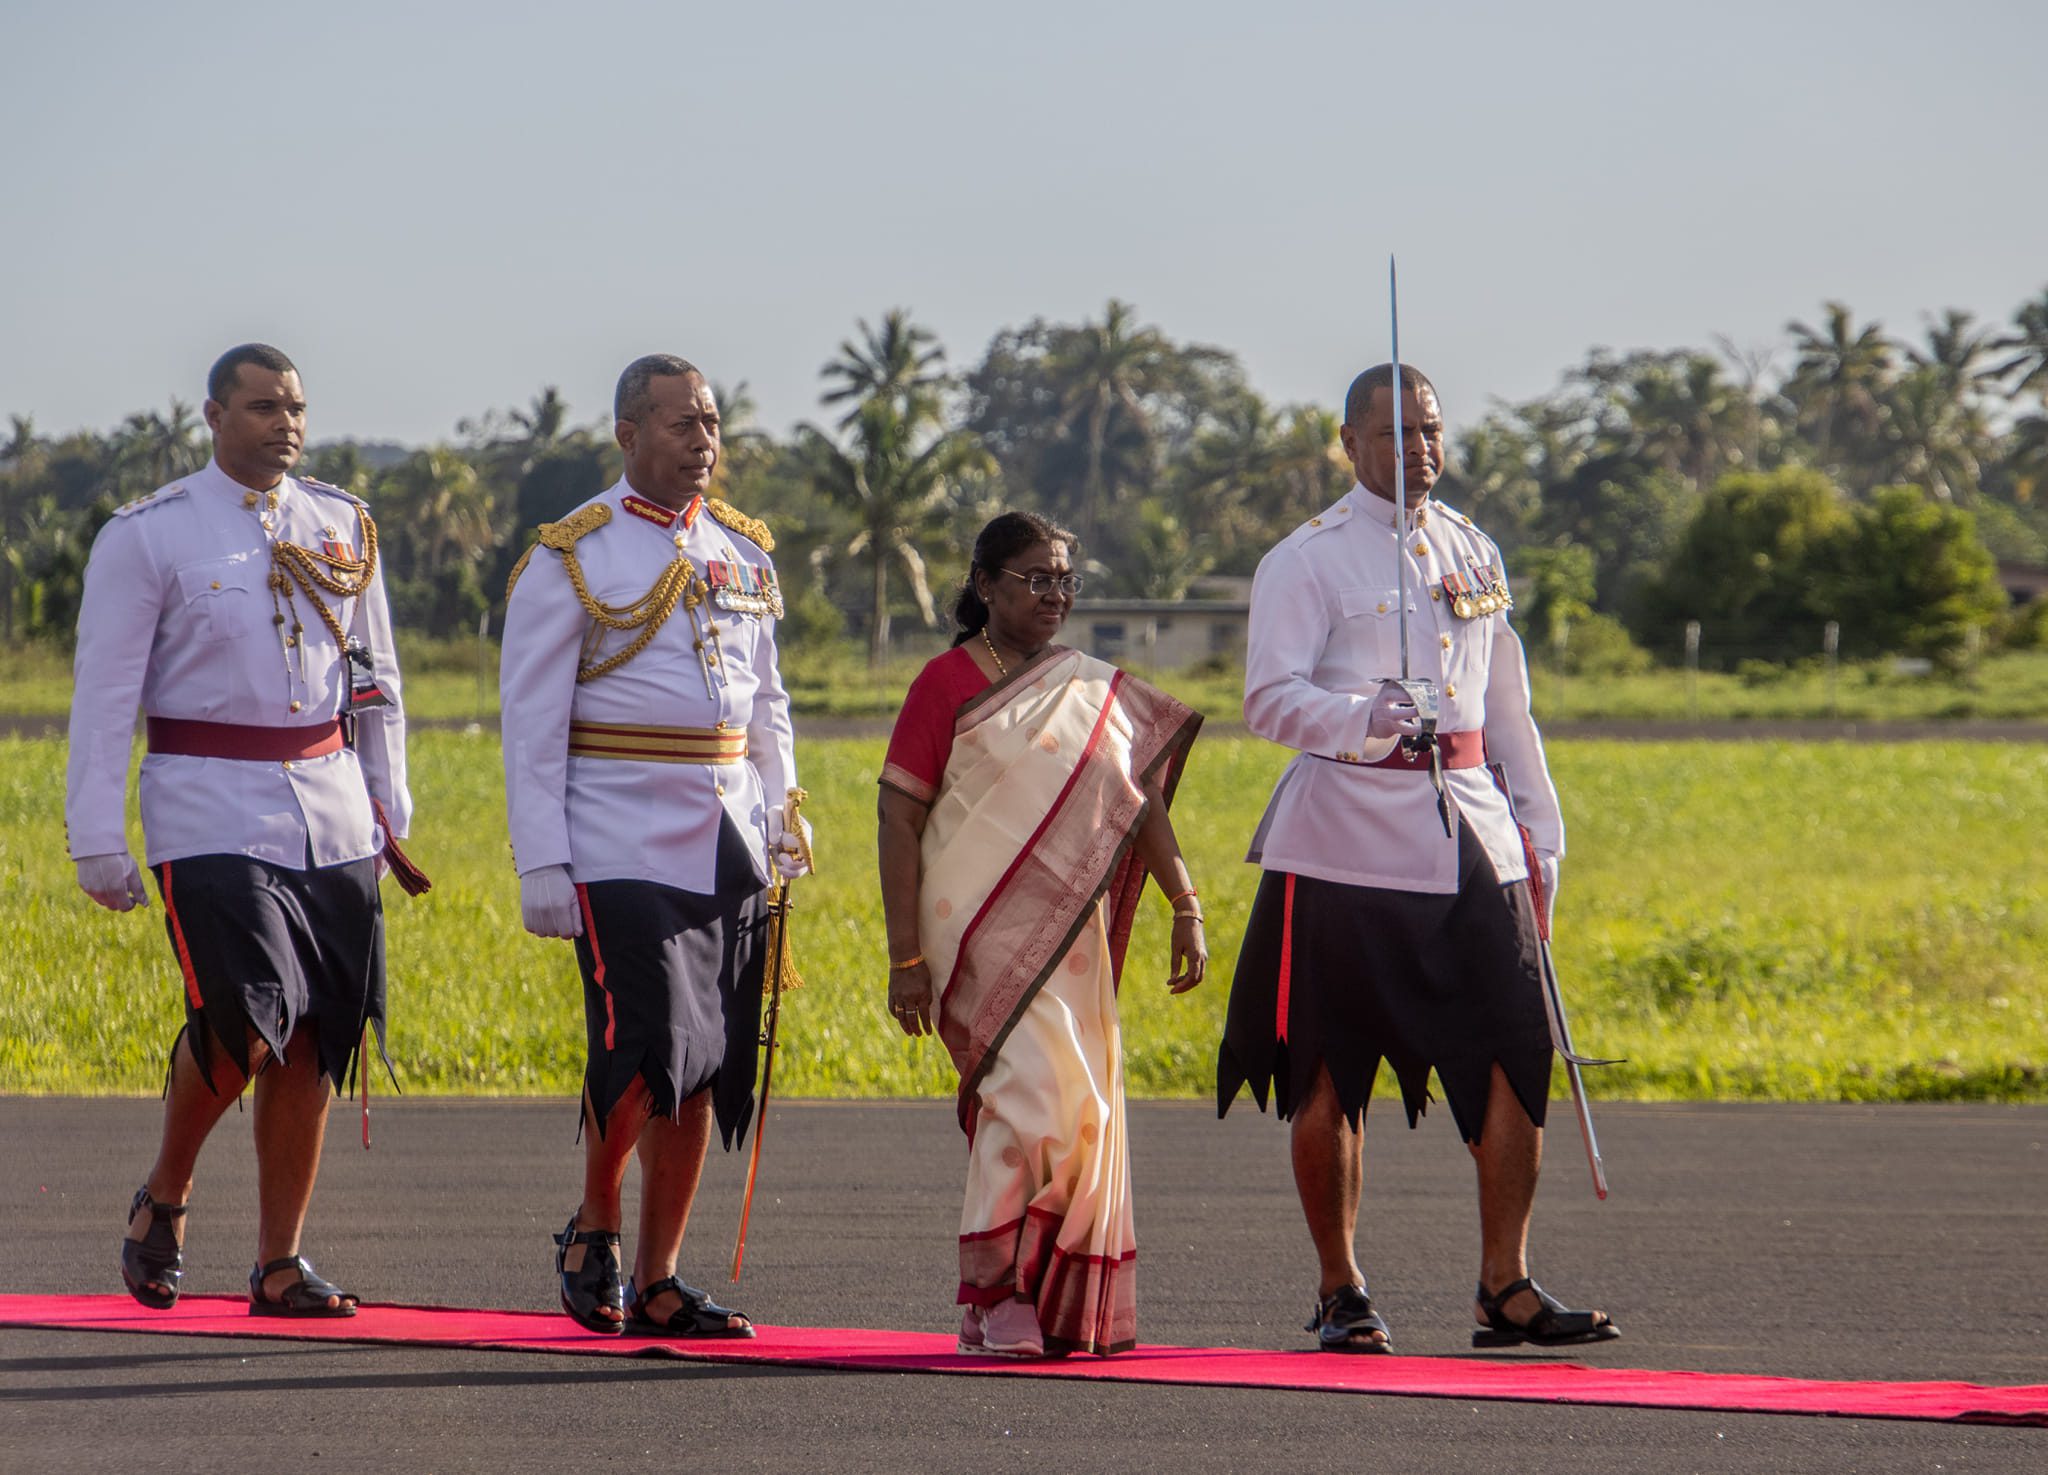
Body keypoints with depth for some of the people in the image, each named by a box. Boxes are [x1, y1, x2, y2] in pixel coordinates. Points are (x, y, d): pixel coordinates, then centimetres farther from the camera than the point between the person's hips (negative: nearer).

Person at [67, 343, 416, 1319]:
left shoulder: (342, 529, 11)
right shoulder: (147, 537, -3)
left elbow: (374, 679, 20)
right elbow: (103, 698, -4)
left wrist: (390, 810, 16)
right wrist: (97, 845, -8)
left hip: (332, 814, 5)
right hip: (211, 809, -5)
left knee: (314, 1046, 2)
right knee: (242, 1021, -18)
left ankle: (279, 1266, 9)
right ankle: (163, 1198, 7)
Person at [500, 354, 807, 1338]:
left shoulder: (742, 551, 14)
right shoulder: (571, 561, -4)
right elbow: (531, 722, -6)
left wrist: (780, 813, 13)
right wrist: (540, 867, -11)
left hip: (727, 846, 6)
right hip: (623, 843, -6)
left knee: (704, 1069, 4)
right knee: (646, 1050, -16)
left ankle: (656, 1285, 10)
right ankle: (592, 1229, 9)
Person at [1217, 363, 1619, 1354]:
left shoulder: (1471, 552, 16)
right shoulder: (1306, 561, -2)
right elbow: (1270, 696, -13)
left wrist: (1541, 827, 20)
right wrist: (1362, 720, -31)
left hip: (1469, 835, 5)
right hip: (1348, 837, -5)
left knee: (1515, 1053, -4)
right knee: (1332, 1075, -1)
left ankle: (1505, 1286, 2)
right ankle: (1341, 1292, 11)